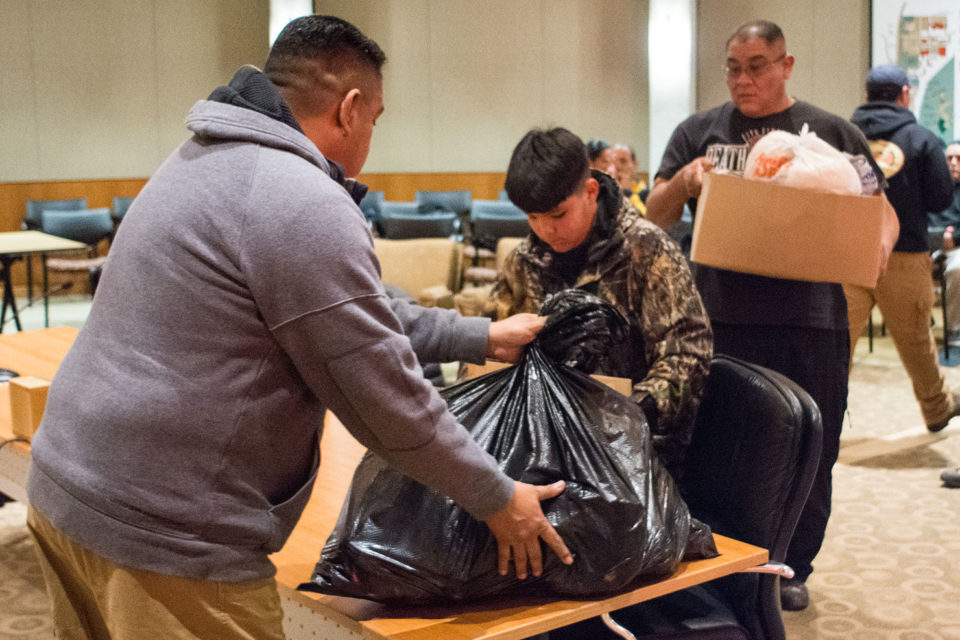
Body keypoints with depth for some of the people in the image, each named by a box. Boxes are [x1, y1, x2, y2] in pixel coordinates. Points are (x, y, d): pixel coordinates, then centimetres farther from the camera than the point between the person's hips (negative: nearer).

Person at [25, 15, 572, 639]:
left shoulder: (209, 161, 11)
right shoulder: (303, 205, -20)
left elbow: (354, 312, 18)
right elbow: (387, 400, -15)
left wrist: (482, 337, 20)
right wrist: (496, 499, -1)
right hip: (161, 534, -10)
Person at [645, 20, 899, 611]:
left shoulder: (832, 132, 9)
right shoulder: (699, 132, 9)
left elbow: (882, 209, 10)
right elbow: (656, 217, 5)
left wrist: (880, 244, -13)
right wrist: (685, 179, -17)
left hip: (811, 317, 1)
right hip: (723, 318, 0)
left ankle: (793, 568, 27)